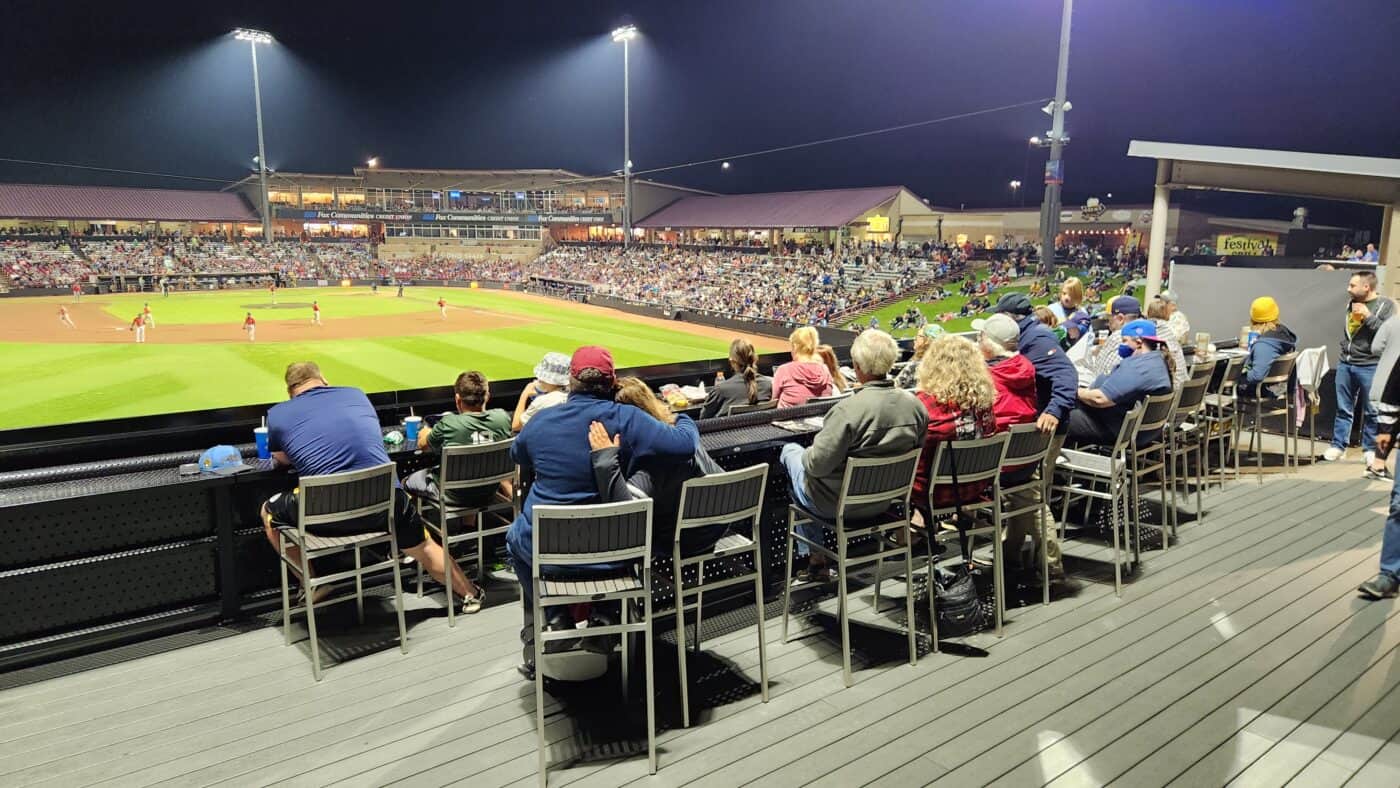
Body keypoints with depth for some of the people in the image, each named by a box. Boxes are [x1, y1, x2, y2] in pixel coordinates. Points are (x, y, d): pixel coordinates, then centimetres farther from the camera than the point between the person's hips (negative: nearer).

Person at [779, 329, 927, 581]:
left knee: (790, 451, 21)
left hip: (838, 504, -7)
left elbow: (817, 464, -25)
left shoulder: (847, 409, -29)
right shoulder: (914, 404, -10)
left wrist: (807, 454, -2)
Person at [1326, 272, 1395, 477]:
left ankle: (1370, 450, 15)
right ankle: (1338, 446, 16)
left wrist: (1368, 316, -19)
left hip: (1370, 366, -5)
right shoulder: (1351, 303, 10)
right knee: (1343, 409, 10)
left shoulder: (1386, 305, -6)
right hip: (1345, 364, 5)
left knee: (1371, 412, 4)